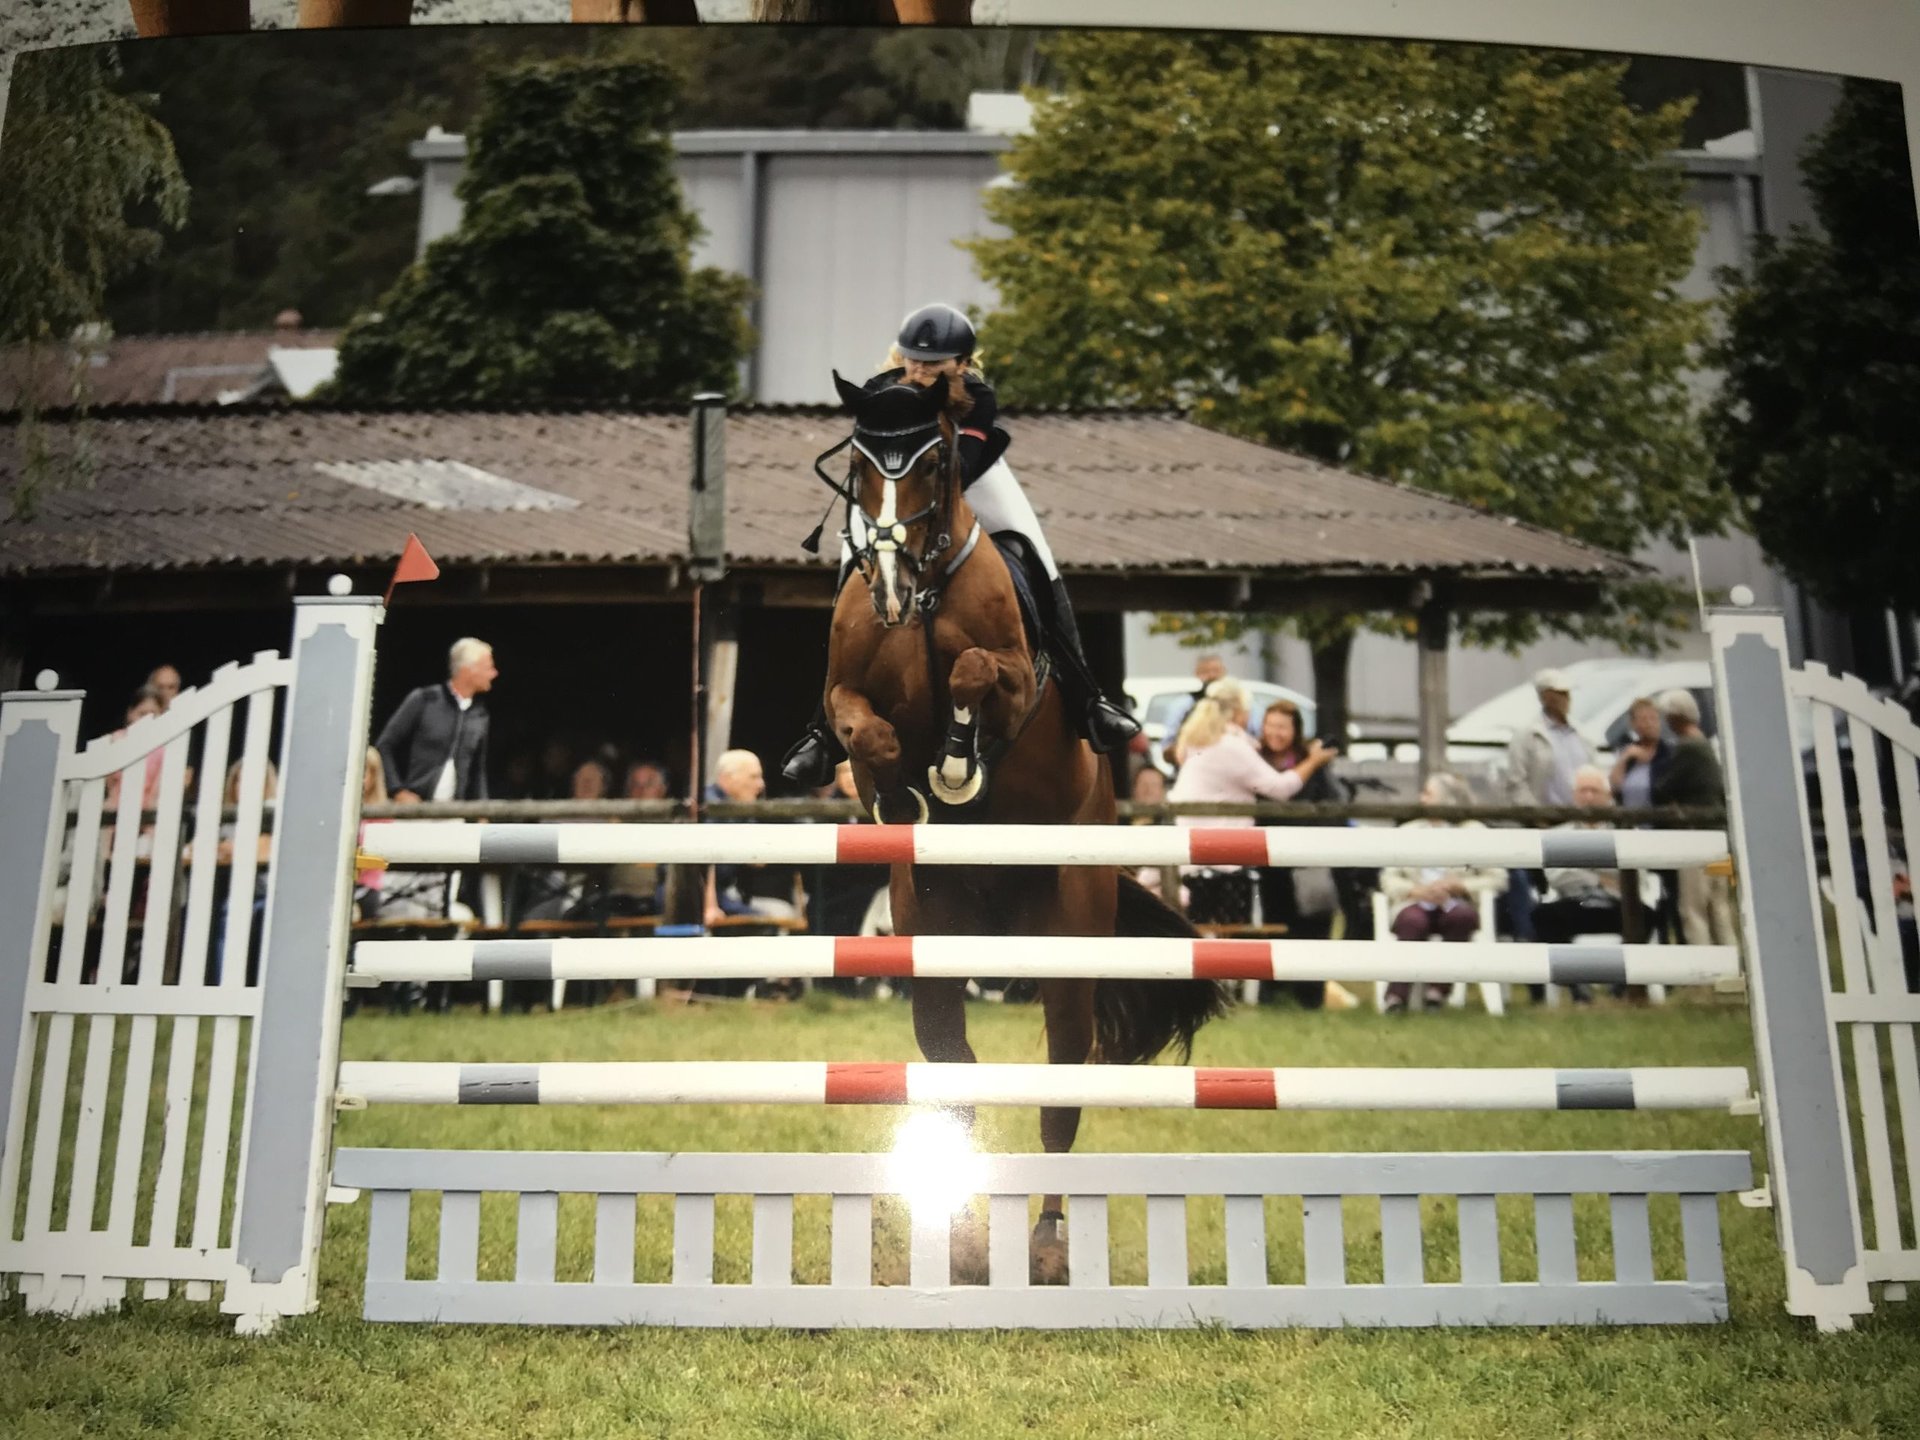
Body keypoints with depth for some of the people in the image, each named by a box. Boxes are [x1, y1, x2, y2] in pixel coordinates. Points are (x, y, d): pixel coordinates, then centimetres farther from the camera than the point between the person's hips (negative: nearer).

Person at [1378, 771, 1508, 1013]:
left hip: (1455, 903, -1)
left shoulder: (1474, 831, 10)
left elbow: (1497, 878, 1)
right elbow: (1388, 878, 8)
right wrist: (1414, 889, -12)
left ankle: (1438, 989, -25)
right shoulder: (1407, 832, 16)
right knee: (1413, 921, -35)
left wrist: (1458, 885, -13)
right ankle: (1397, 994, -29)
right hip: (1414, 902, 1)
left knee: (1463, 915, -36)